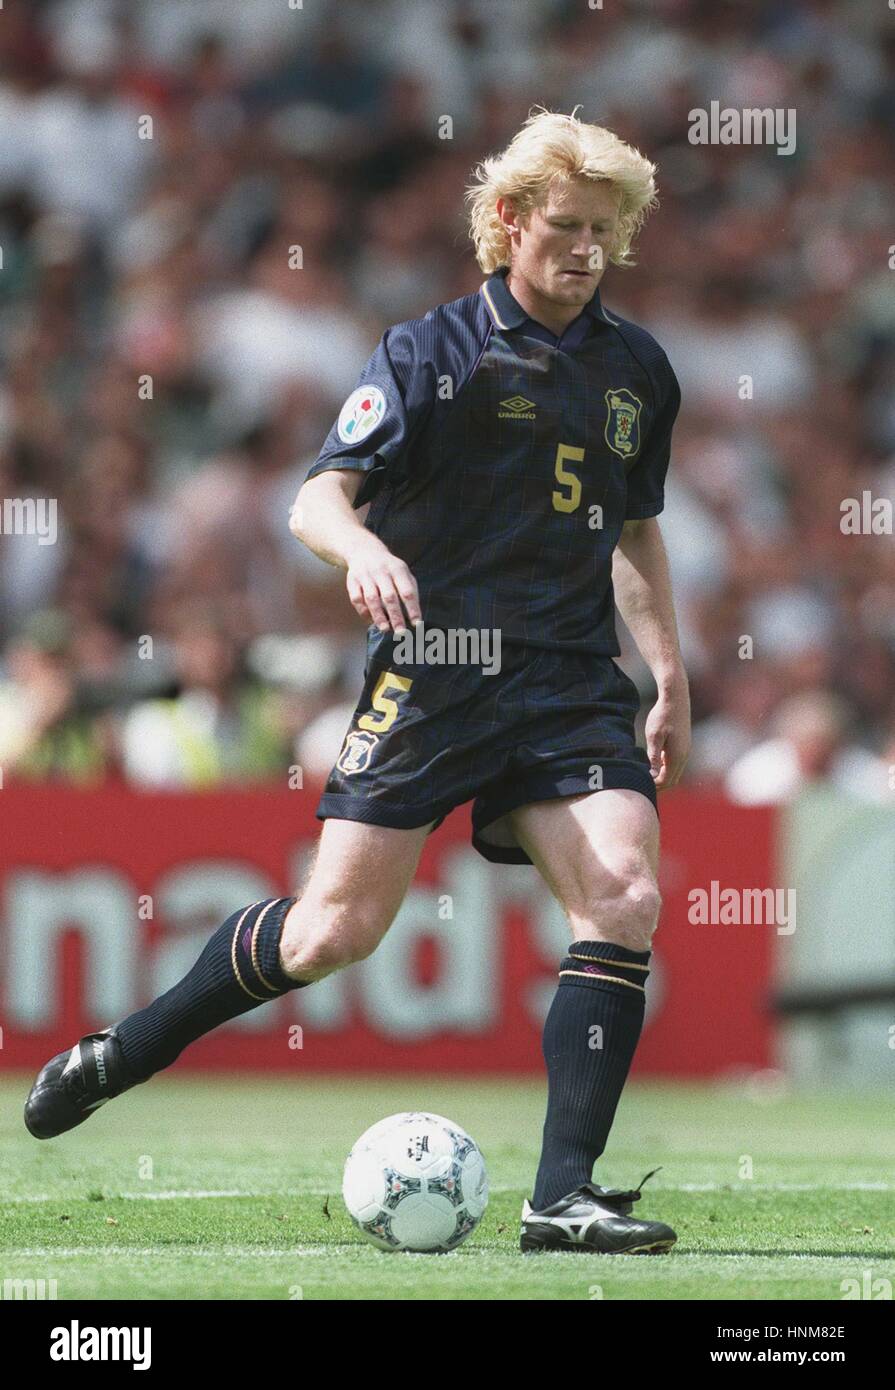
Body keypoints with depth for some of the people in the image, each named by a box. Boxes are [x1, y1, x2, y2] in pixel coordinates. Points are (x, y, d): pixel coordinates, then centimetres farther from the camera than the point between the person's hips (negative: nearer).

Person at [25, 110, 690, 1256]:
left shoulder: (635, 370, 12)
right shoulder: (435, 350, -3)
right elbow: (318, 496, -11)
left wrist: (669, 671, 18)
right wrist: (362, 549, -33)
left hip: (572, 680, 4)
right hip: (433, 669, -4)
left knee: (624, 900, -16)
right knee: (339, 928, -6)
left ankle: (564, 1195, -13)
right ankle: (125, 1052, 17)